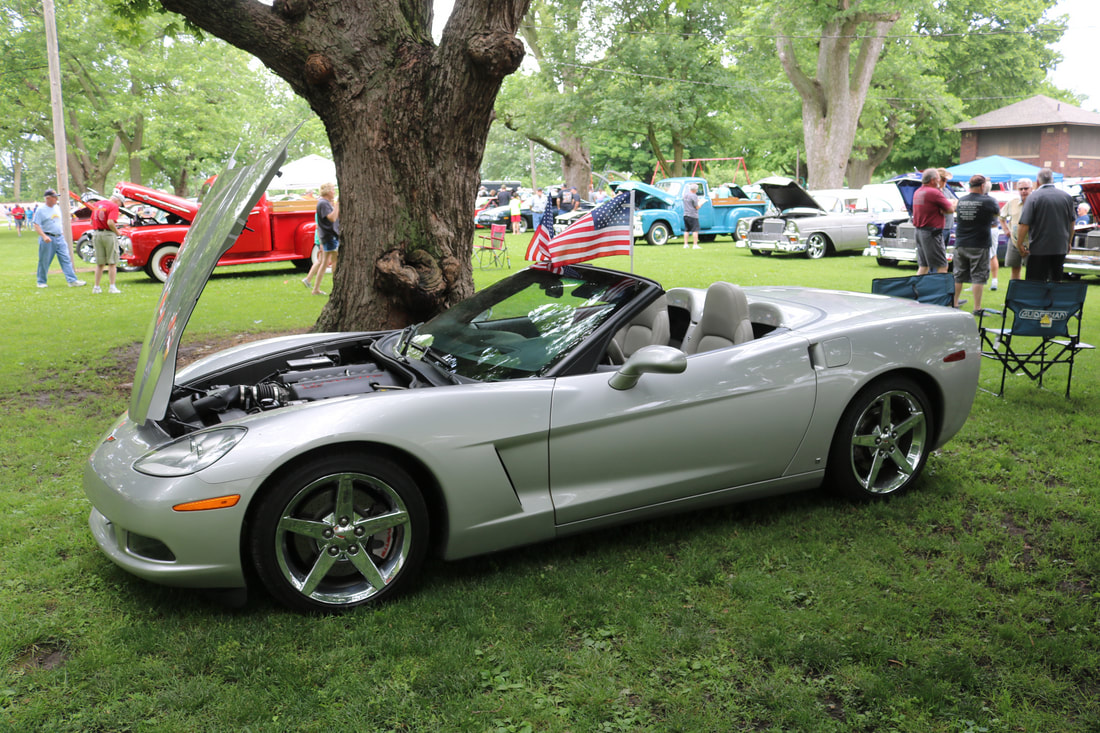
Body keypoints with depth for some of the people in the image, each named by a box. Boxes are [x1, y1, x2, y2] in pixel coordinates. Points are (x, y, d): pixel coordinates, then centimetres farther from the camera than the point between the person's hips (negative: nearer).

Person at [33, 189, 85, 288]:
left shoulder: (58, 208, 13)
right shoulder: (40, 210, -6)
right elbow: (36, 225, -11)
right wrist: (44, 236, -23)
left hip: (59, 237, 5)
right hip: (48, 238, -5)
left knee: (66, 259, -3)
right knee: (44, 261, 2)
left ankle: (72, 281, -6)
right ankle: (41, 282, 14)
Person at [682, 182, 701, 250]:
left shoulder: (685, 194, 8)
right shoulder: (694, 196, -15)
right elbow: (697, 207, -11)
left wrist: (697, 200, 23)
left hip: (685, 214, 8)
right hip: (693, 216, -7)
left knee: (686, 230, 11)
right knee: (695, 231, -3)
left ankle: (685, 244, 11)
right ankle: (695, 245, -5)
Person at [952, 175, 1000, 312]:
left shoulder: (961, 201, 4)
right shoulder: (988, 201, -9)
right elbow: (998, 212, 8)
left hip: (960, 244, 5)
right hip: (979, 245, -5)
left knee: (958, 276, 13)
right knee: (978, 277, -1)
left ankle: (954, 304, 20)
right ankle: (977, 308, -3)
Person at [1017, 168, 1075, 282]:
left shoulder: (1033, 197, -10)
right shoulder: (1067, 197, 7)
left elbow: (1024, 225, -16)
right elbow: (1071, 222, 18)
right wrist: (1069, 242, 30)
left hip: (1039, 249, -5)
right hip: (1061, 248, 5)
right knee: (1057, 281, 15)